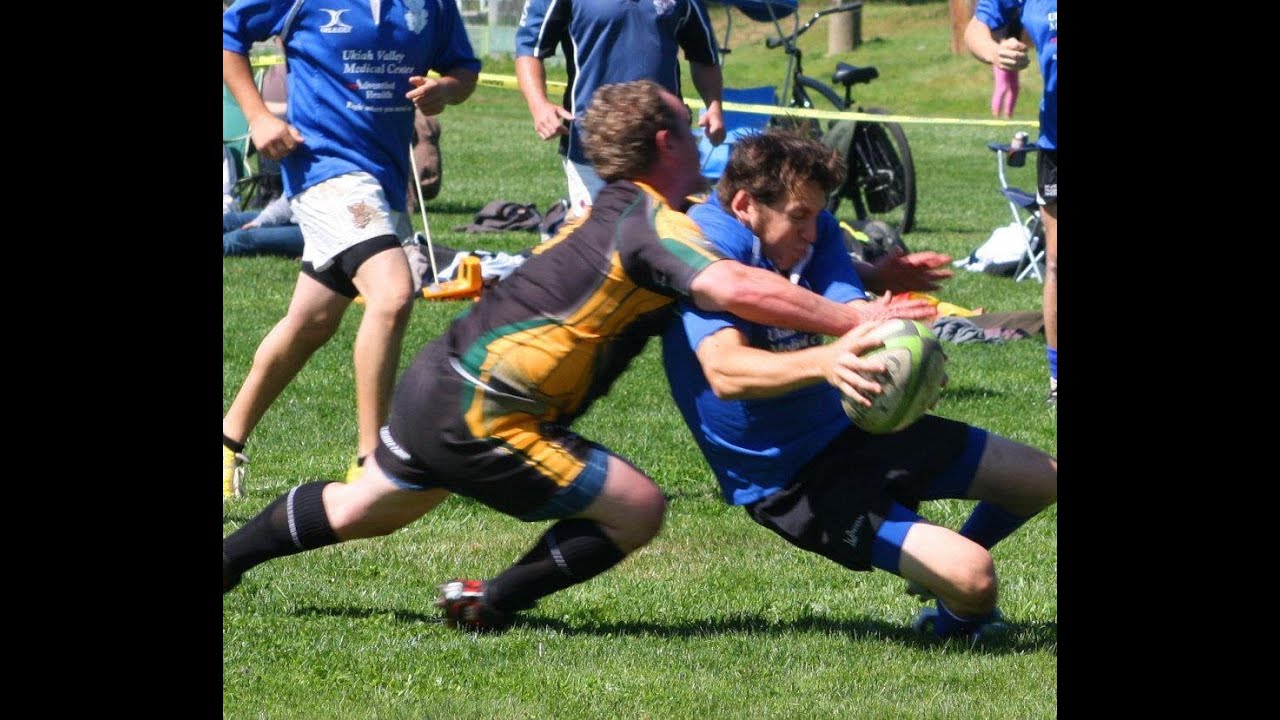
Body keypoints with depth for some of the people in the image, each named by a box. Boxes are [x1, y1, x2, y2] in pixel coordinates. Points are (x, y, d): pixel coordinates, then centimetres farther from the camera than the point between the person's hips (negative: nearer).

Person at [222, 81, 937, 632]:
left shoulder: (615, 211, 12)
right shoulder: (651, 224, -18)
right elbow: (737, 289, -36)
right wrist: (854, 317, -32)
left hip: (437, 381, 9)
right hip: (481, 416, -9)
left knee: (360, 510, 30)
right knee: (639, 508, -5)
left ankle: (225, 563, 43)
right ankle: (491, 604, 3)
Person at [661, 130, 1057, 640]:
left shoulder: (816, 229, -2)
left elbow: (852, 315, -18)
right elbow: (724, 372, -39)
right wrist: (824, 362, -57)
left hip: (849, 427, 8)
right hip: (790, 482, -8)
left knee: (1041, 479, 13)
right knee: (971, 578, -22)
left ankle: (940, 575, 38)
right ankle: (957, 618, 16)